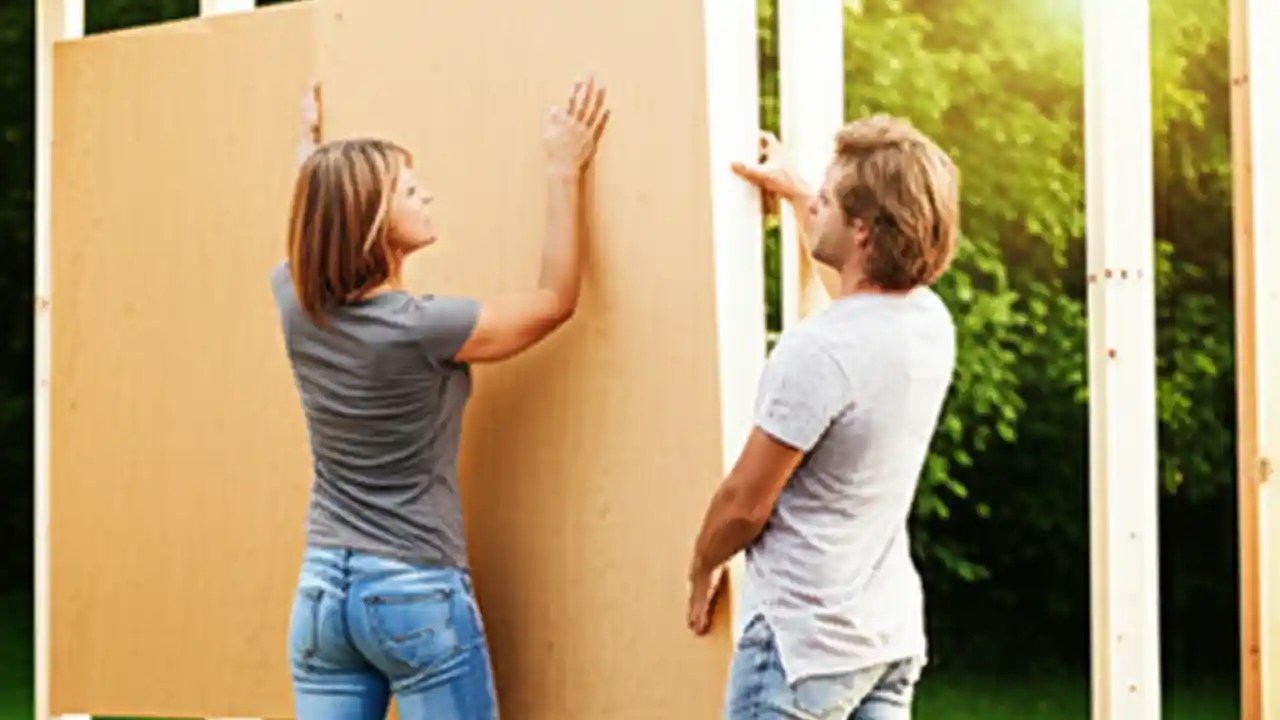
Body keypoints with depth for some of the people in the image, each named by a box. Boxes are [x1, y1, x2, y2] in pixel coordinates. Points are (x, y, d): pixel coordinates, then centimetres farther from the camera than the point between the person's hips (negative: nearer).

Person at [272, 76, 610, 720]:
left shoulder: (295, 304, -2)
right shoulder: (421, 329, -17)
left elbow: (313, 222, 24)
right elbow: (555, 301, -4)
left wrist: (315, 150, 36)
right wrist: (565, 170, 0)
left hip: (322, 588, 6)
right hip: (416, 594, -6)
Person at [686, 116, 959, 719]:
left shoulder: (816, 351, -23)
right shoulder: (931, 323, 2)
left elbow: (745, 503, -15)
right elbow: (856, 291, 28)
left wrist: (702, 569, 6)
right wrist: (791, 193, 38)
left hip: (805, 640, -8)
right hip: (893, 633, 8)